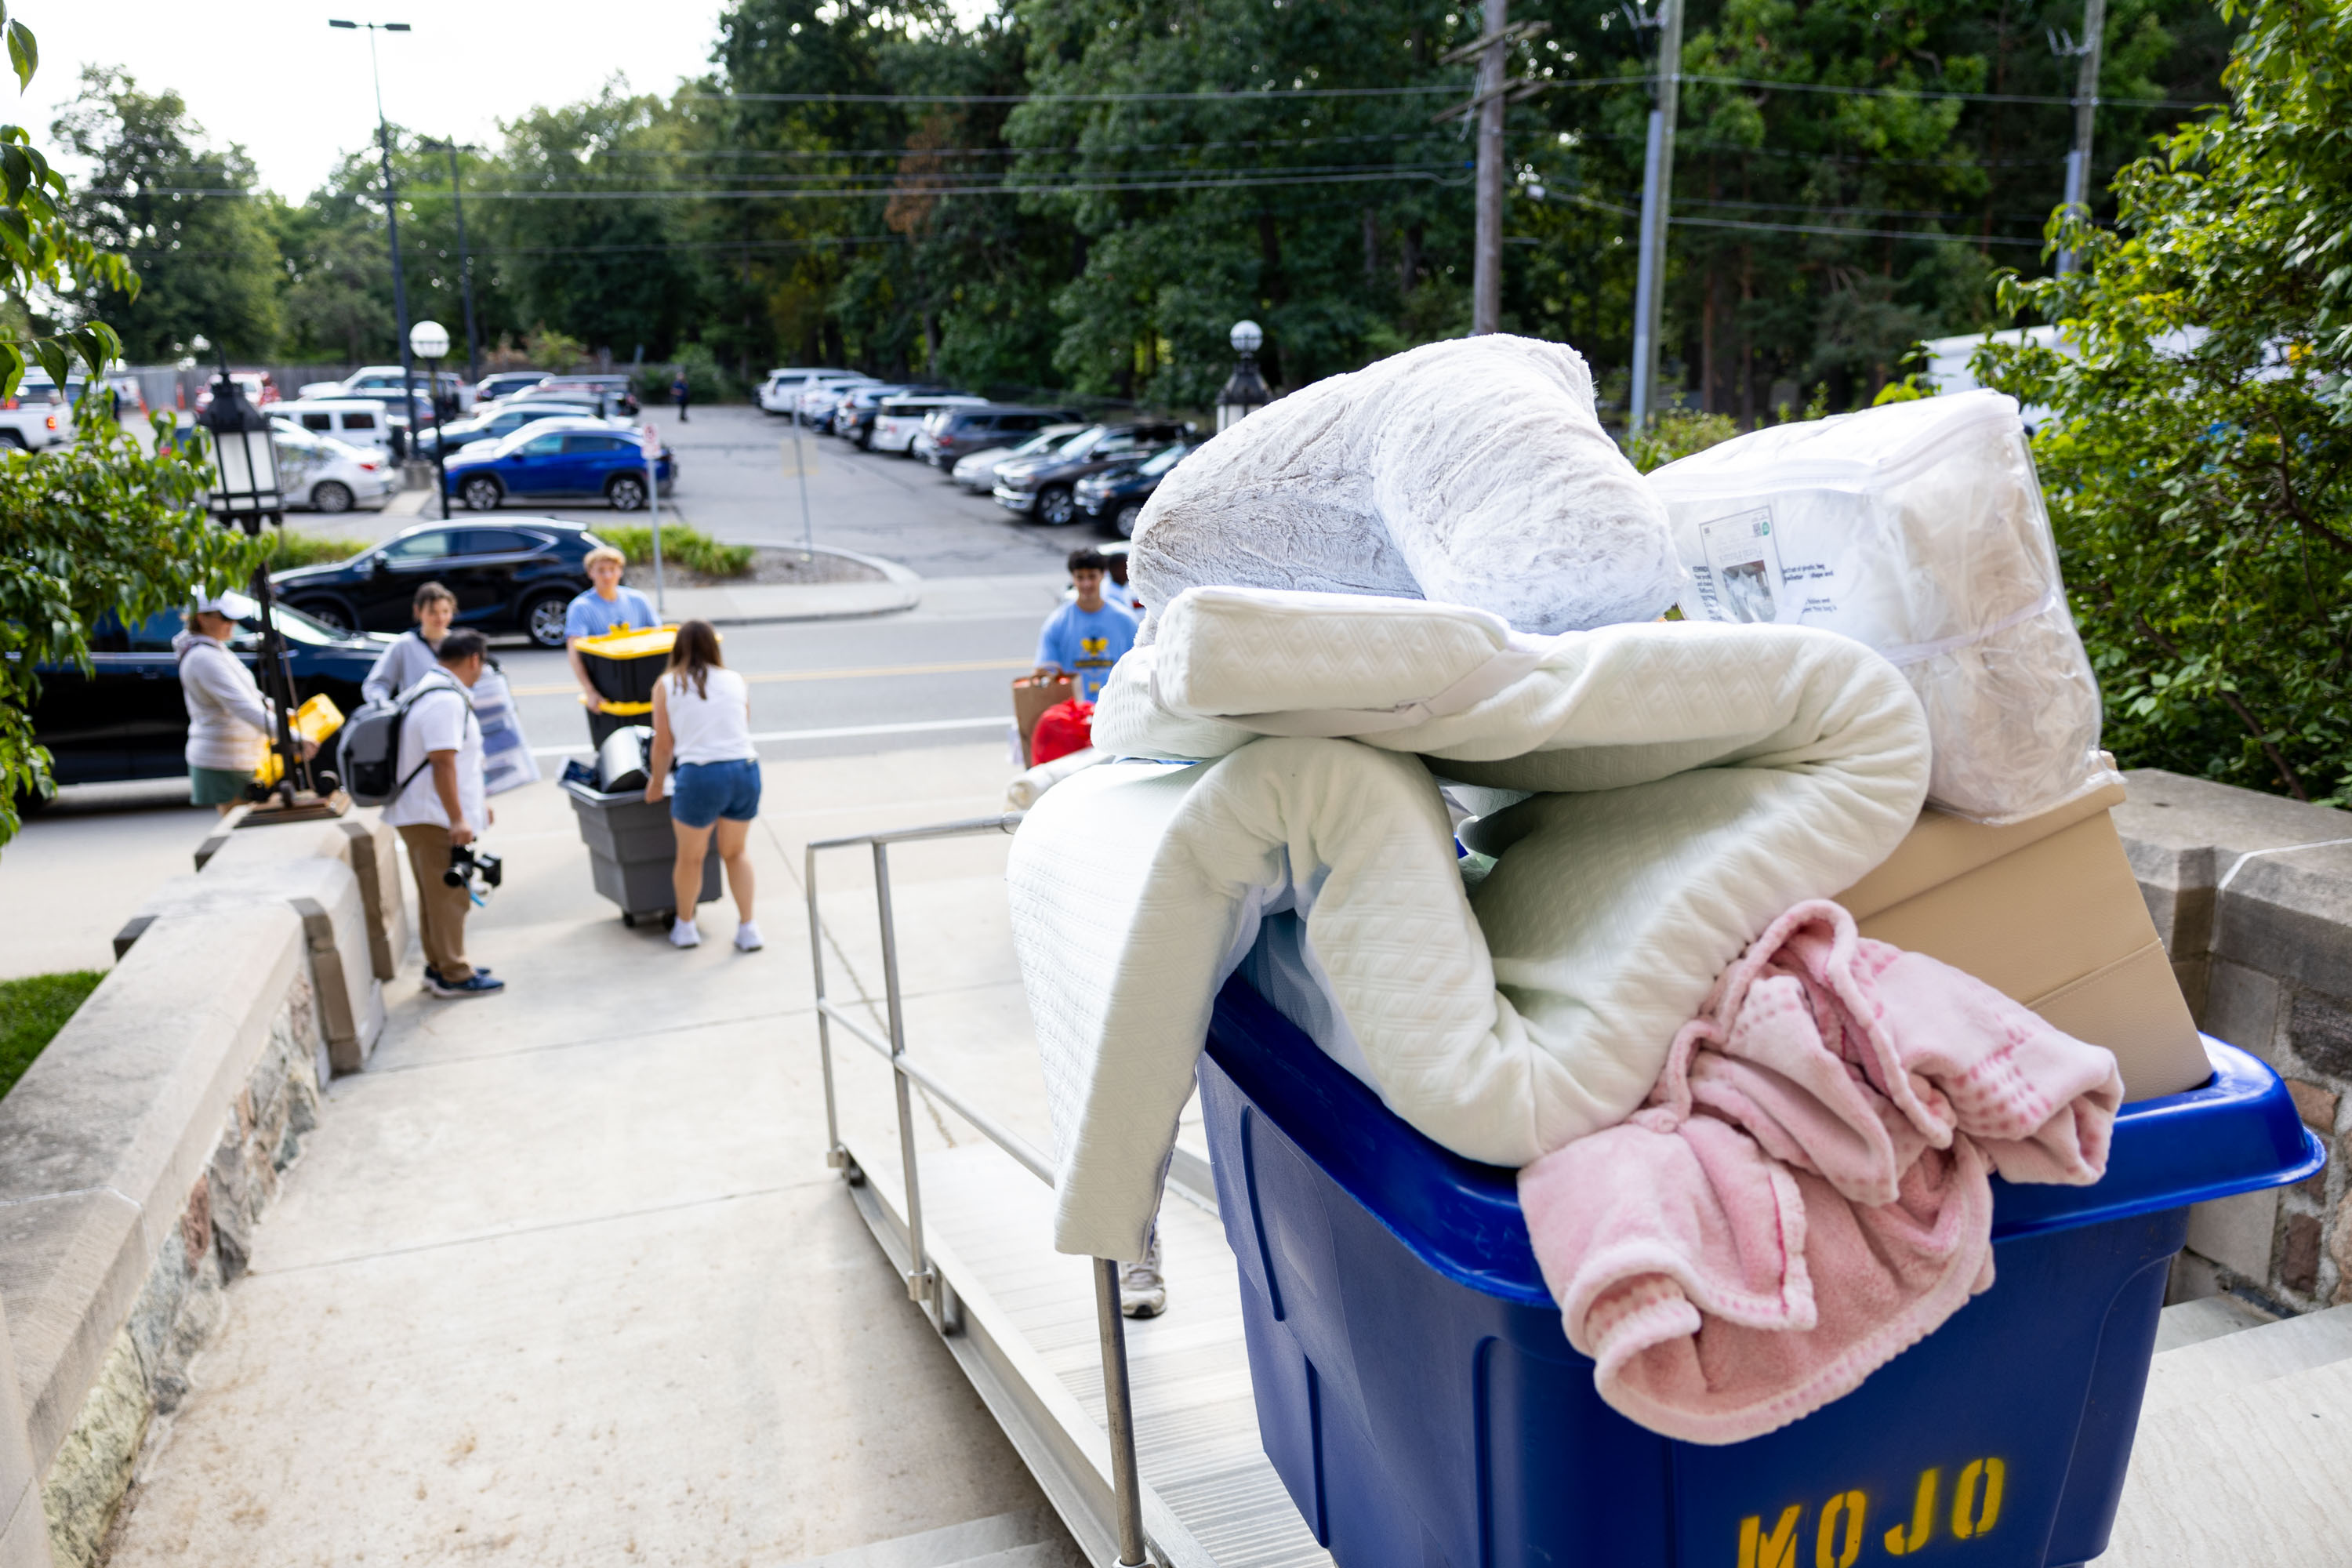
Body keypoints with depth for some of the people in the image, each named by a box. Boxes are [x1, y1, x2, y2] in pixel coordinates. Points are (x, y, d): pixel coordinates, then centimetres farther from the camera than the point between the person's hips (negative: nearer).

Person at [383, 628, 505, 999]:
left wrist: (478, 802, 28)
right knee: (449, 896, -3)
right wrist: (458, 819, -26)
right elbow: (443, 763, -26)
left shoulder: (429, 688, 16)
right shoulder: (447, 701, -20)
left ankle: (439, 966, 27)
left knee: (436, 896, 18)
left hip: (419, 814, 11)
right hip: (436, 819, -11)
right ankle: (454, 975, 3)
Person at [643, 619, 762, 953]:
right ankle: (747, 928, 23)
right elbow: (742, 729, 14)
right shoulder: (736, 681, 11)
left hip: (700, 775, -3)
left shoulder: (667, 685, 5)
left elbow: (663, 746, 6)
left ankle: (685, 926, 37)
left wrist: (655, 784, 22)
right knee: (736, 851, 23)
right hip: (746, 771, 3)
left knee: (690, 857, 19)